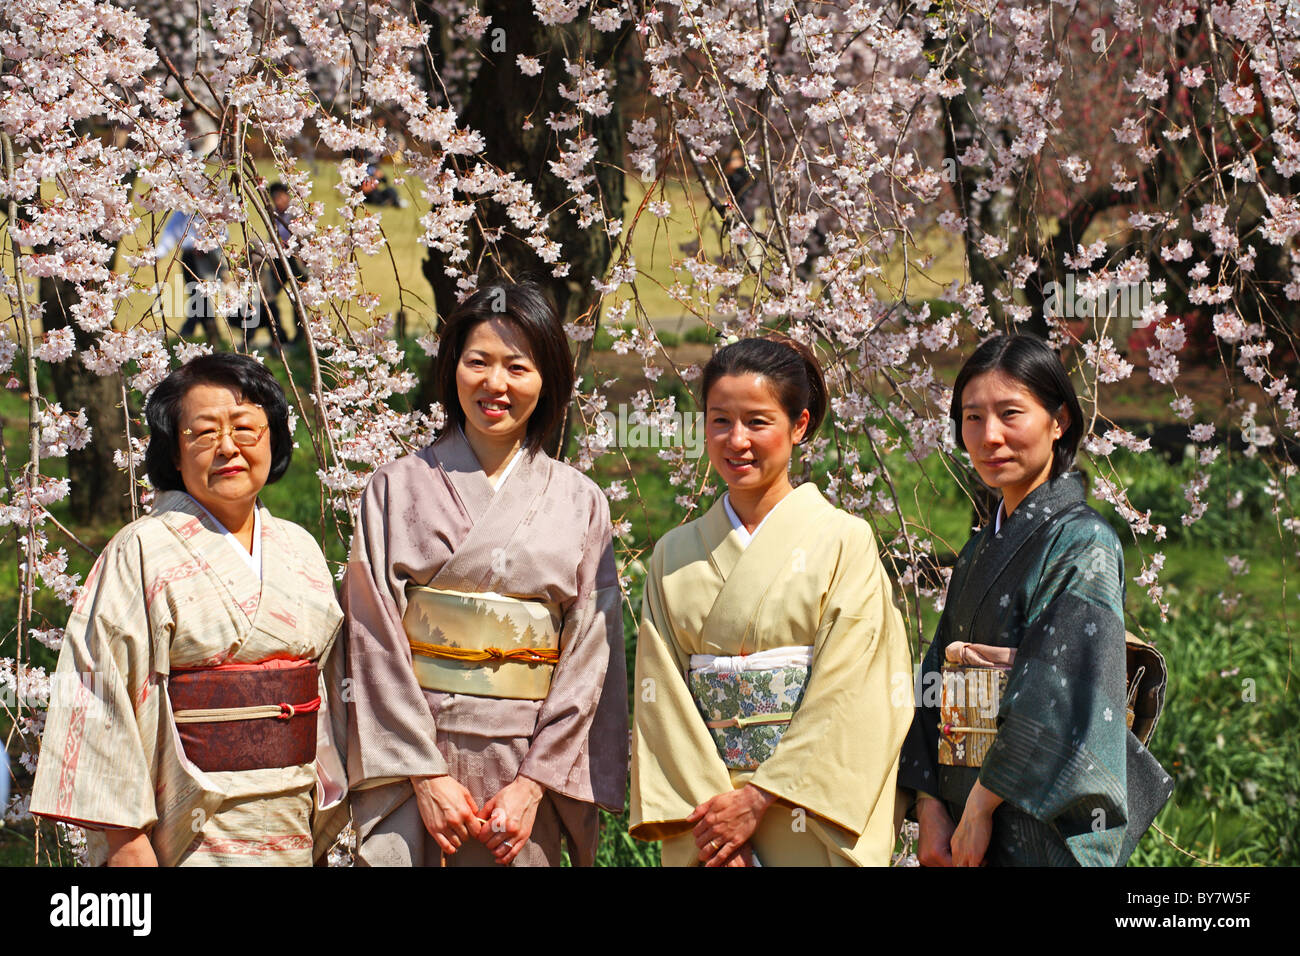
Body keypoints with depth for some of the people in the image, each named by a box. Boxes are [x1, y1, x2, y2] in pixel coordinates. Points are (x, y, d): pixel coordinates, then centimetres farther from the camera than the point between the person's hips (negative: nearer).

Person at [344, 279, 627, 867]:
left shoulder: (581, 503, 5)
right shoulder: (399, 488, 2)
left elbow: (589, 656, 1)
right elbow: (376, 642, -3)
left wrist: (534, 782, -8)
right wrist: (425, 774, -11)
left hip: (529, 763, 1)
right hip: (415, 749, -1)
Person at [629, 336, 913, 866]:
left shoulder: (845, 542, -4)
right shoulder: (674, 554, 7)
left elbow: (850, 697, -10)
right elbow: (662, 698, 1)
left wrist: (759, 799, -14)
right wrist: (704, 808, -11)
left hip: (815, 823, -3)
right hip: (704, 815, 3)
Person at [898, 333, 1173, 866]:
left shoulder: (1083, 543, -10)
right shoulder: (982, 550, 12)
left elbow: (1065, 702, -18)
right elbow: (937, 688, 9)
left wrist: (981, 806, -16)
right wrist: (930, 807, -3)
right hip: (964, 821, 7)